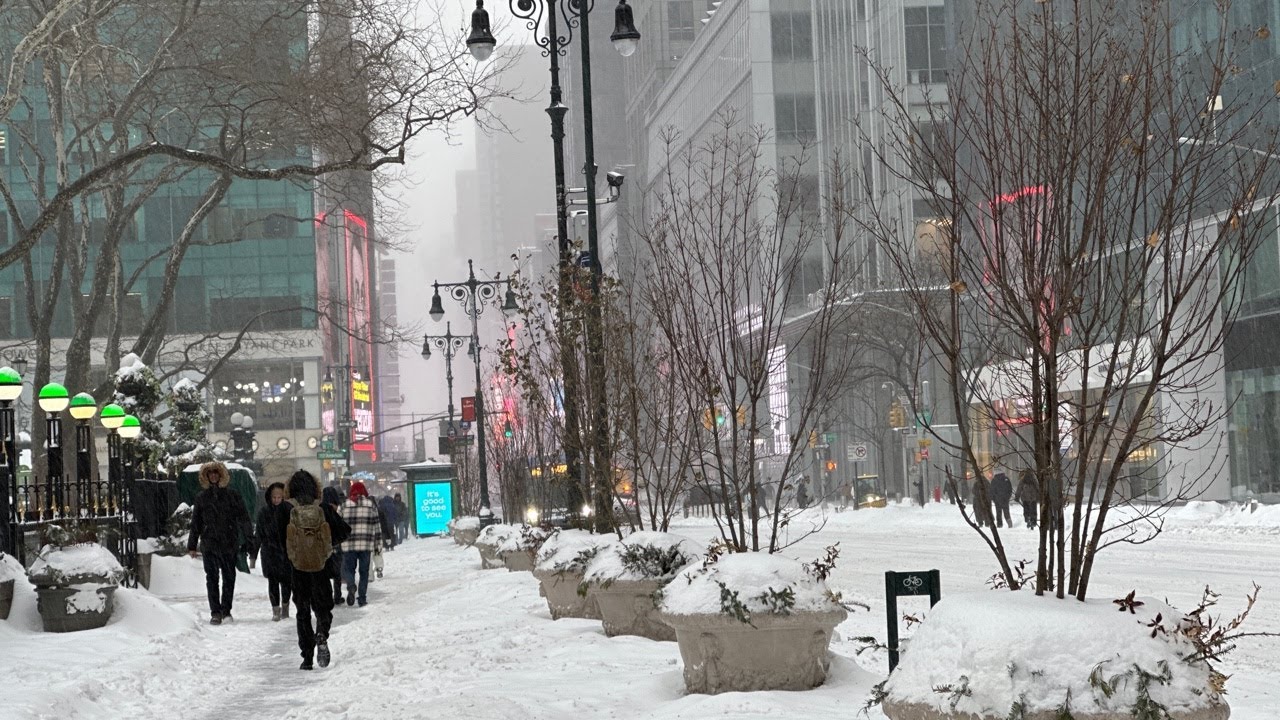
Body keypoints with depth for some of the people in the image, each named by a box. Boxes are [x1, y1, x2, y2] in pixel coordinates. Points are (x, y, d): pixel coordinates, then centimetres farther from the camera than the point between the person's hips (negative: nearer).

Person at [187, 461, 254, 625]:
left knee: (229, 578, 5)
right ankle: (215, 613, -4)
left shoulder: (232, 497, 4)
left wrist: (249, 541, -3)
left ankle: (226, 610, 18)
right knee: (212, 578, -5)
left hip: (229, 544, 0)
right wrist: (192, 545, 10)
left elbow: (244, 519, 3)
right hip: (209, 545, 0)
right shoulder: (202, 498, 8)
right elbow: (195, 523, 12)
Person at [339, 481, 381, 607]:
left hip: (348, 544, 0)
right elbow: (376, 524, 6)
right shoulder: (370, 504, 4)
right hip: (366, 544, 0)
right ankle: (362, 598, 7)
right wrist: (378, 542, 14)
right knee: (364, 571, 9)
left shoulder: (344, 505, 3)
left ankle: (351, 586, -19)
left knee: (348, 568, 9)